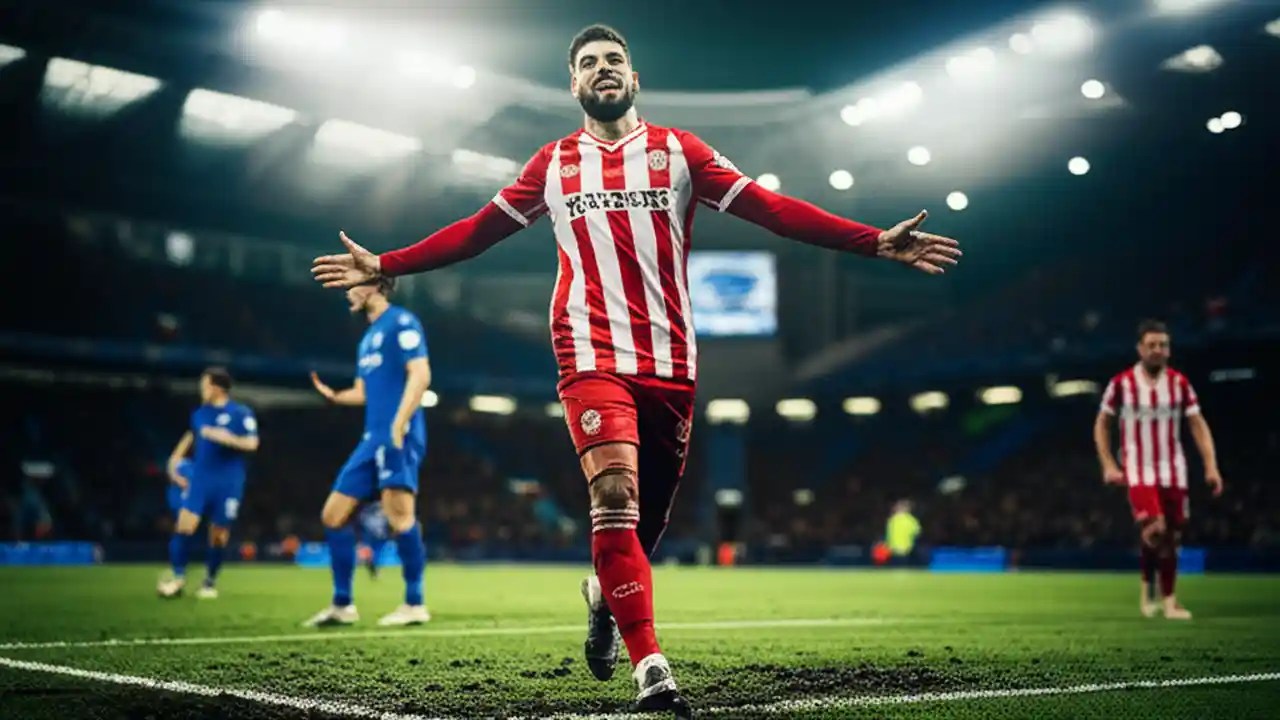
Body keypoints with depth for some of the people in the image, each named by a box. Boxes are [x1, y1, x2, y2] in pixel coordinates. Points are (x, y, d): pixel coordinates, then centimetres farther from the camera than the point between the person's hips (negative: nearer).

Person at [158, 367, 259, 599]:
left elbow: (252, 443, -13)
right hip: (199, 477, 3)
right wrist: (175, 459, 22)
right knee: (184, 524, -12)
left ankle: (210, 582, 22)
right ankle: (177, 576, 1)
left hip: (228, 483, -3)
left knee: (219, 535, 4)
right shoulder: (200, 413, 10)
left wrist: (229, 439, -27)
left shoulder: (242, 413, -6)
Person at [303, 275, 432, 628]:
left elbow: (420, 375, -14)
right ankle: (342, 604, 14)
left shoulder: (401, 322, -3)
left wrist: (398, 427, -22)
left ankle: (415, 605, -9)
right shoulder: (368, 337, 23)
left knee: (398, 512, -18)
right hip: (372, 440, 9)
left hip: (397, 436, -9)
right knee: (333, 515, 7)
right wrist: (332, 394, 9)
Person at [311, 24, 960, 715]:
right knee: (616, 498, -19)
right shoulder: (553, 164, 12)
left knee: (651, 511, 8)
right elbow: (477, 230, 18)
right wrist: (385, 265, 16)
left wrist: (875, 242, -4)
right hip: (593, 358, -1)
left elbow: (771, 209, 4)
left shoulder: (678, 151, 9)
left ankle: (604, 593, 42)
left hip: (670, 360, 1)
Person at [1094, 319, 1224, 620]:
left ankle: (1169, 601, 17)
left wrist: (1211, 467, -7)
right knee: (1155, 529, -21)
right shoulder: (1121, 383, -5)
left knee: (1172, 536, 5)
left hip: (1173, 471, 3)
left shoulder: (1180, 383, 2)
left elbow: (1198, 425, 3)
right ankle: (1147, 586, 4)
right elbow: (1102, 425, 4)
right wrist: (1109, 465, -5)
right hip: (1139, 470, -3)